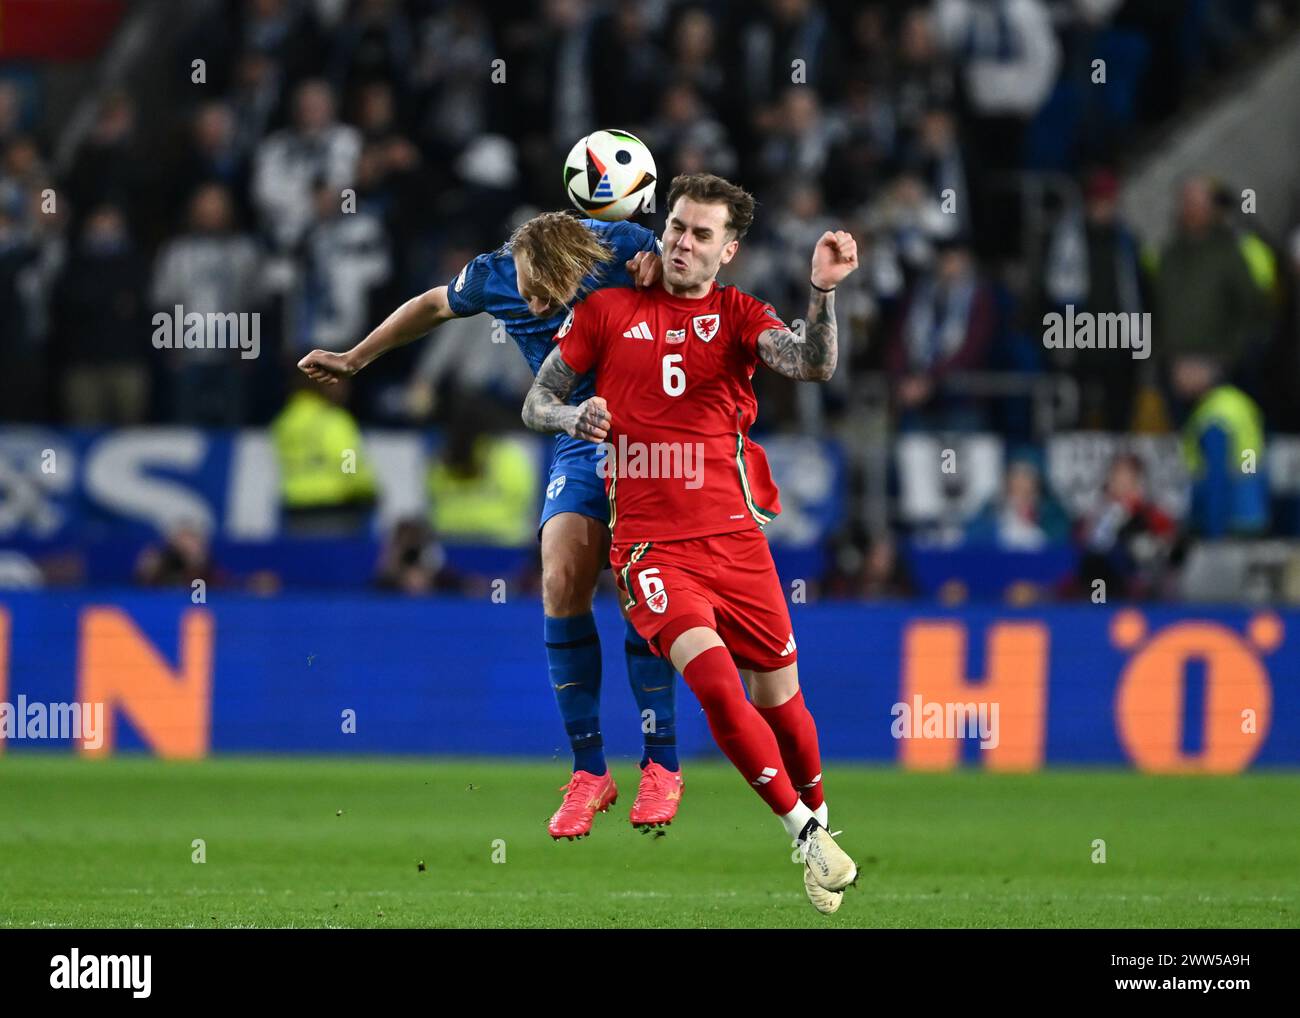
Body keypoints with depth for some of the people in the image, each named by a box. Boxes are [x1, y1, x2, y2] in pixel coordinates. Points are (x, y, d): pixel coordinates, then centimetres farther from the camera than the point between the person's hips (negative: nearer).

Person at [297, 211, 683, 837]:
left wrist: (660, 275, -22)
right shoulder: (493, 277, -9)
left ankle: (661, 764, -1)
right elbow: (433, 306, 14)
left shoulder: (623, 248, -18)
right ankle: (589, 771, -9)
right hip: (579, 449, 3)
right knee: (562, 580, -17)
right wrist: (353, 360, 23)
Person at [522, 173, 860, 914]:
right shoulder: (607, 310, 6)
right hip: (649, 542, -1)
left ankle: (818, 820, 30)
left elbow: (813, 366, -14)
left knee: (778, 697, 6)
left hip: (733, 535, 1)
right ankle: (805, 833, -14)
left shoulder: (738, 315, 5)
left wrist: (824, 292, -30)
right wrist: (574, 418, -11)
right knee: (715, 681, -22)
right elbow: (537, 403, 11)